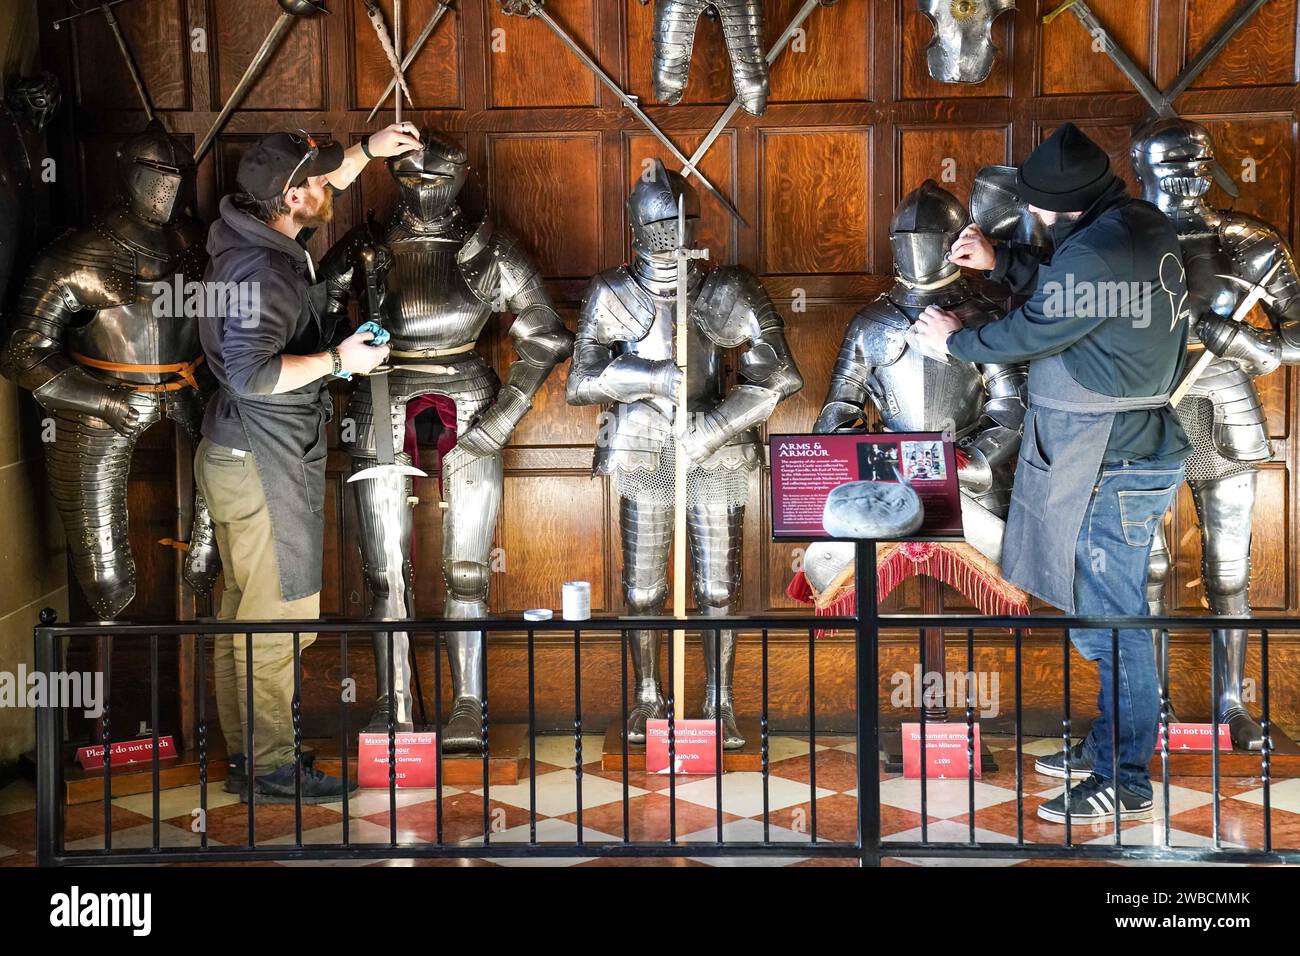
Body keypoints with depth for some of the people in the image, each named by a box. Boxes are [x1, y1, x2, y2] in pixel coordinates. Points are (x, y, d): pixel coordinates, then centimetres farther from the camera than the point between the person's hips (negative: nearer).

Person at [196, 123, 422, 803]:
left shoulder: (253, 234, 8)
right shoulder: (261, 271, -22)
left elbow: (319, 190, 28)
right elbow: (250, 373, -30)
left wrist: (365, 151, 20)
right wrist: (338, 358, -21)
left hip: (243, 458, 10)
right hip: (261, 464, -10)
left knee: (243, 613, 16)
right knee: (279, 616, -3)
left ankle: (246, 750, 26)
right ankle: (268, 768, 6)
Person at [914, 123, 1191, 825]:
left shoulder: (1099, 251, -23)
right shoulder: (1146, 228, 8)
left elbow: (1031, 332, -14)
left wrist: (957, 341, 2)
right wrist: (1001, 261, 14)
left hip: (1109, 464, -11)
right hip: (1133, 448, 11)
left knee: (1111, 618, -1)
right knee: (1104, 611, 20)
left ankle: (1124, 784, 10)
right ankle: (1106, 747, 34)